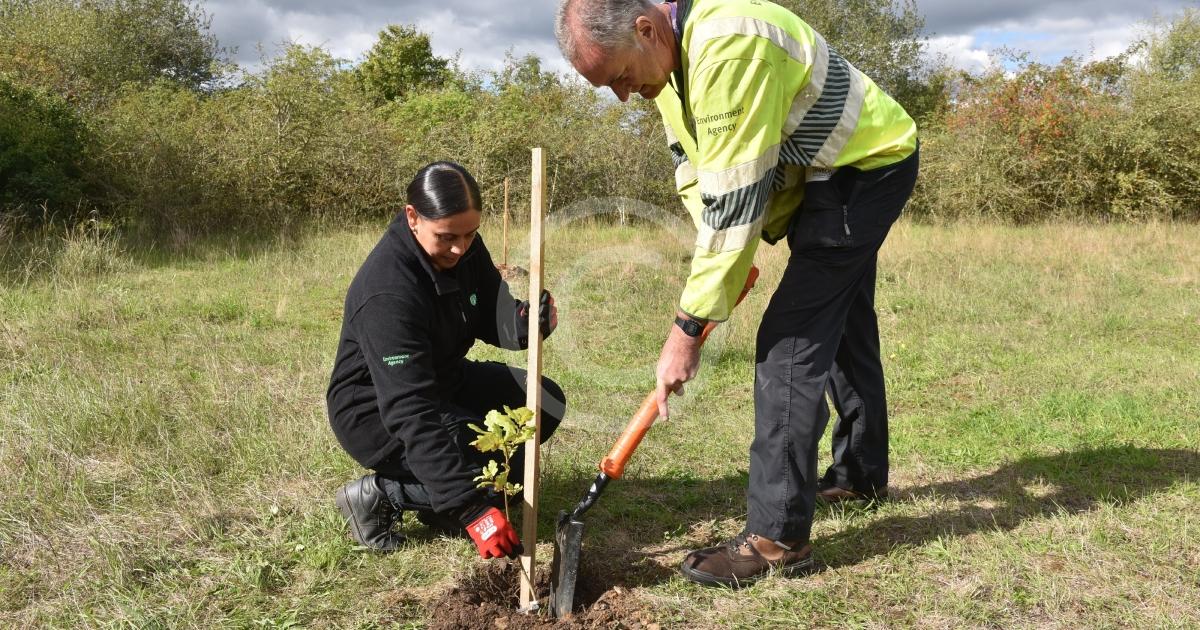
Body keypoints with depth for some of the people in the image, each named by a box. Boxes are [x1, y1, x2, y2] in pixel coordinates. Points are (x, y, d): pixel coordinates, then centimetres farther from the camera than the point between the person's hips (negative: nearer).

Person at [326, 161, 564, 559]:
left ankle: (439, 492, 6)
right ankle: (380, 494, -6)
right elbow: (411, 415, -37)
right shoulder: (387, 292, -34)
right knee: (505, 463, -22)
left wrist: (526, 323, -28)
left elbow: (491, 317, -1)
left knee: (546, 402, 2)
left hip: (441, 382, 9)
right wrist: (472, 509, -41)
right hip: (376, 412, -8)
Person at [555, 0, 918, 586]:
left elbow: (733, 202, -35)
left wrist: (688, 327, -29)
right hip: (832, 171, 10)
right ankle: (862, 472, 40)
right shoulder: (666, 55, -4)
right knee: (842, 326, 20)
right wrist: (718, 266, -11)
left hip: (869, 163, -10)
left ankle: (778, 537, -11)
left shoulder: (728, 47, -35)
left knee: (789, 340, -17)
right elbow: (694, 171, 3)